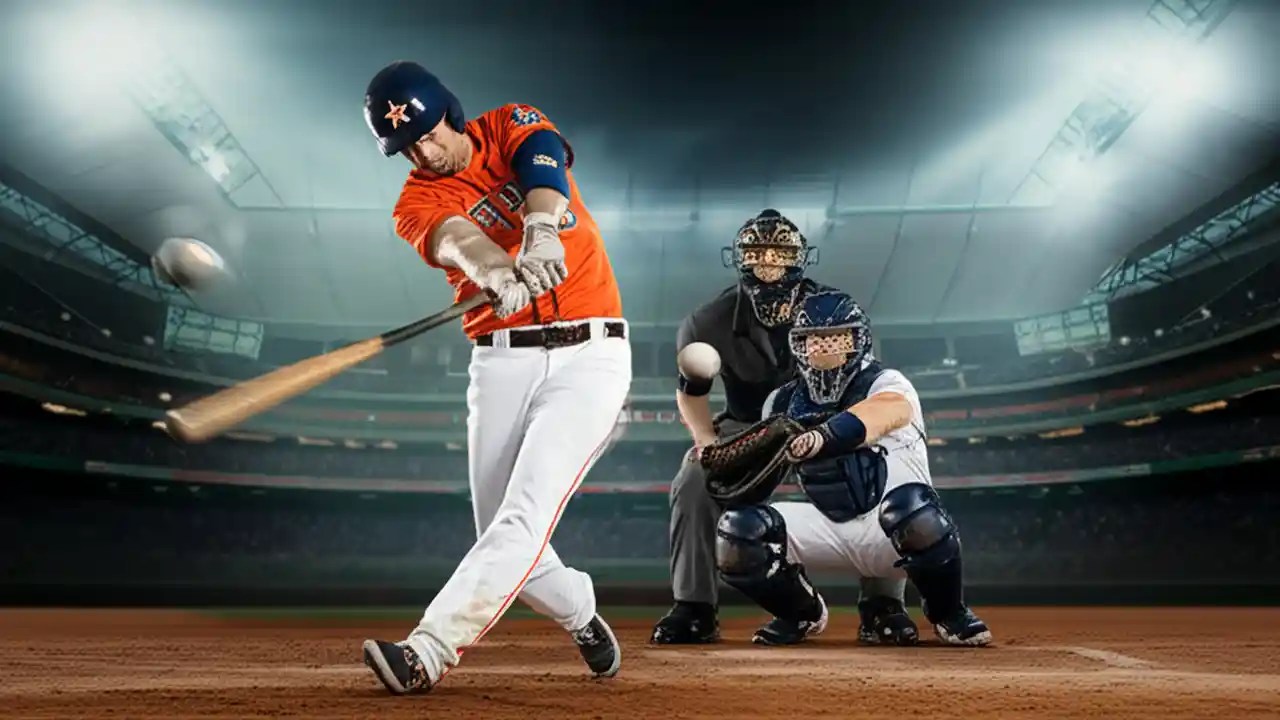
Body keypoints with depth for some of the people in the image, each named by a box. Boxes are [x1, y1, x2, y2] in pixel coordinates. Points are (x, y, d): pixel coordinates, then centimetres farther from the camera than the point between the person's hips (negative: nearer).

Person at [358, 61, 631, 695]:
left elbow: (543, 172, -21)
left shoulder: (514, 126, 3)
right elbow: (458, 242, -24)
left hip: (590, 355, -2)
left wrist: (542, 232, -44)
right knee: (503, 535, 4)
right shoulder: (416, 205, 0)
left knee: (524, 516, -17)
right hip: (503, 363, 3)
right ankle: (581, 616, 31)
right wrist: (501, 278, -47)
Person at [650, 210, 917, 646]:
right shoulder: (711, 323, -18)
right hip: (745, 427, 1)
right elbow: (691, 391, 0)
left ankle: (883, 607, -10)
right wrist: (707, 441, -19)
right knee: (693, 483, -22)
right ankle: (693, 610, -8)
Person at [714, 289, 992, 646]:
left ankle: (949, 615, -8)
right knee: (736, 532, -18)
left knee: (911, 503, -39)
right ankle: (803, 614, 13)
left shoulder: (887, 384, -9)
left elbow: (875, 416, -34)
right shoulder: (784, 402, 7)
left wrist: (822, 438, -54)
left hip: (892, 532, -4)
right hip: (829, 530, 4)